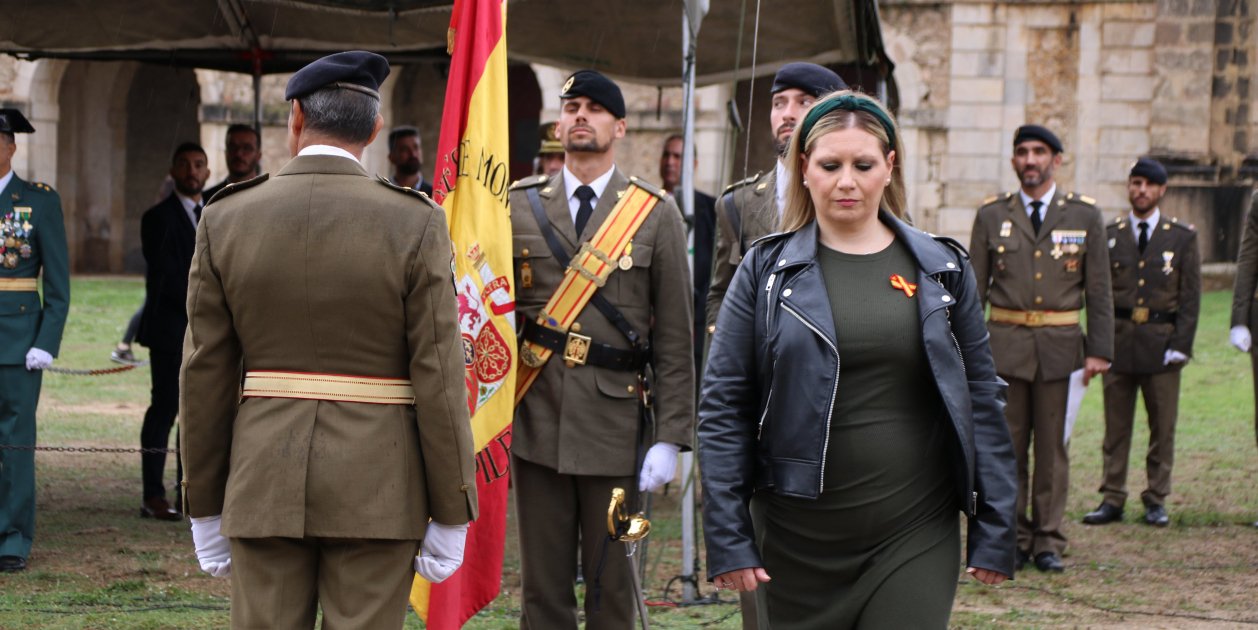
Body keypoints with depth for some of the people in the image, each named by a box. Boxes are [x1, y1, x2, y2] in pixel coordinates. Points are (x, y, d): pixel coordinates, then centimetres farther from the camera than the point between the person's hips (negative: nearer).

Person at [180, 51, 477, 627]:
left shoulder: (226, 220, -2)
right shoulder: (414, 224, -8)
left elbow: (206, 377, 1)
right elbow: (438, 379, -9)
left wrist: (206, 509, 10)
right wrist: (449, 516, -2)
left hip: (265, 479, 2)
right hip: (376, 488, -2)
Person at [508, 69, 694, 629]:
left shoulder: (657, 214, 2)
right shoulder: (519, 206, 7)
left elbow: (676, 336, 0)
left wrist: (670, 436, -6)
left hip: (615, 422, -1)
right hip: (536, 419, 1)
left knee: (610, 583, 7)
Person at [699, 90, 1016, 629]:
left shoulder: (942, 270, 4)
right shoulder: (765, 271, 1)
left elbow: (981, 400, 6)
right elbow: (723, 409, -1)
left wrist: (993, 532, 2)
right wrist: (727, 539, -7)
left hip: (916, 538, 0)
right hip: (795, 542, 0)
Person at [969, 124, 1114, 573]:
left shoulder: (1085, 215, 3)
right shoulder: (992, 215, 5)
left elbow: (1099, 289, 3)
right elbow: (974, 287, 6)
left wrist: (1099, 351, -4)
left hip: (1060, 346, 0)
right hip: (1006, 345, 0)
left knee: (1053, 447, 4)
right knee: (1007, 446, 2)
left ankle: (1048, 542, 11)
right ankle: (1013, 540, 10)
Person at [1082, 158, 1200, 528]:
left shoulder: (1182, 238, 4)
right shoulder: (1109, 236, 8)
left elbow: (1190, 298, 2)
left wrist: (1181, 345, -8)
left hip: (1161, 344, -1)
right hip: (1119, 341, 1)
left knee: (1163, 427, 3)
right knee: (1115, 426, 3)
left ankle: (1156, 500, 11)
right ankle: (1112, 499, 8)